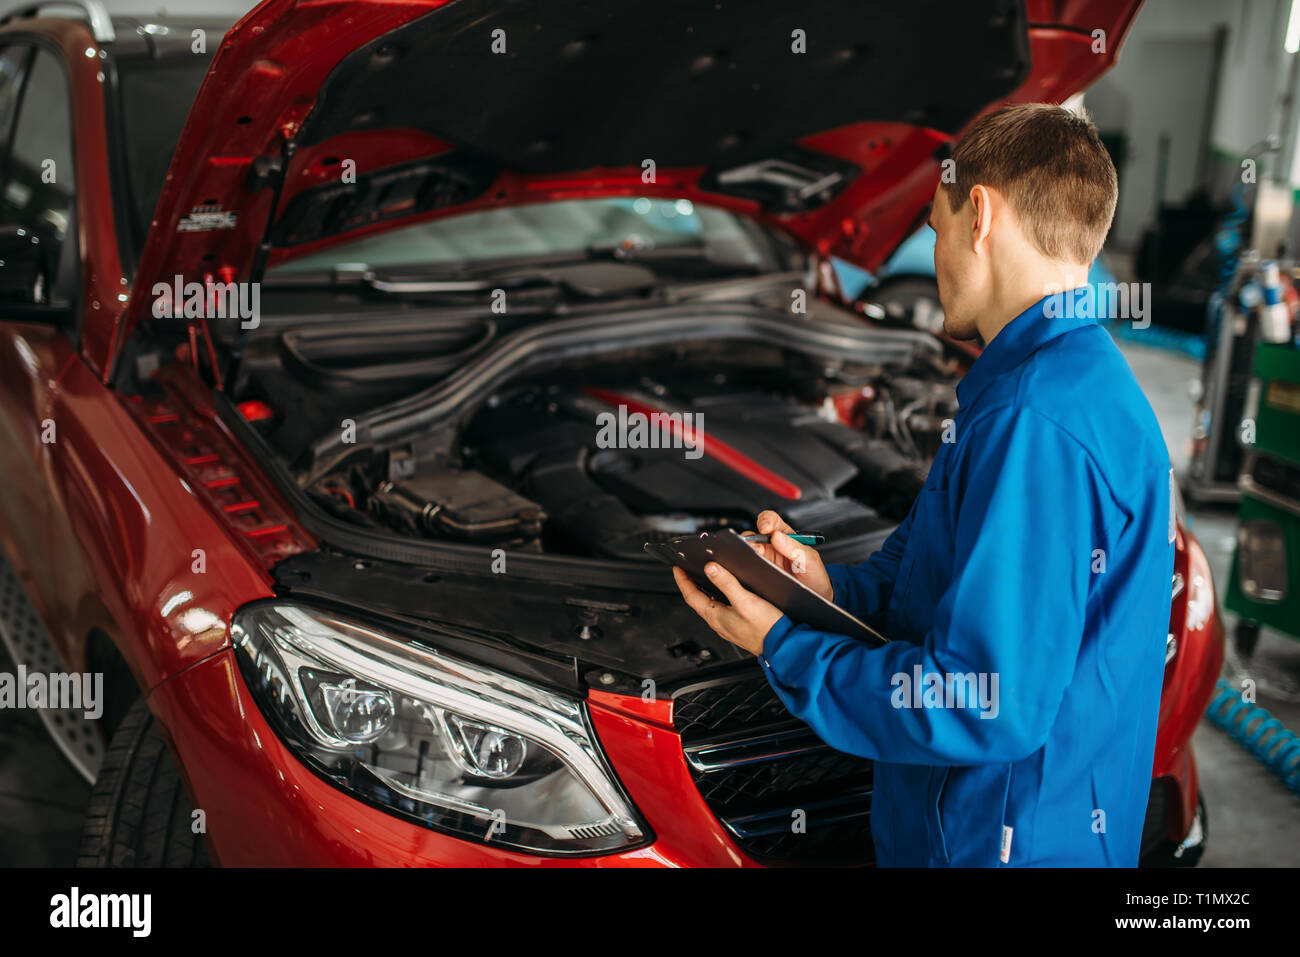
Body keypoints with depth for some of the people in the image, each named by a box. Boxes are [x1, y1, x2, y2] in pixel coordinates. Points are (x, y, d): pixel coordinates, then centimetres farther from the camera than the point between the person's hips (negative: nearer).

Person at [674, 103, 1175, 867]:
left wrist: (783, 649, -18)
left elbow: (988, 706, -29)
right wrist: (834, 586, 1)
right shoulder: (1083, 376, 7)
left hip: (1010, 838, -9)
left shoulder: (1035, 419, -28)